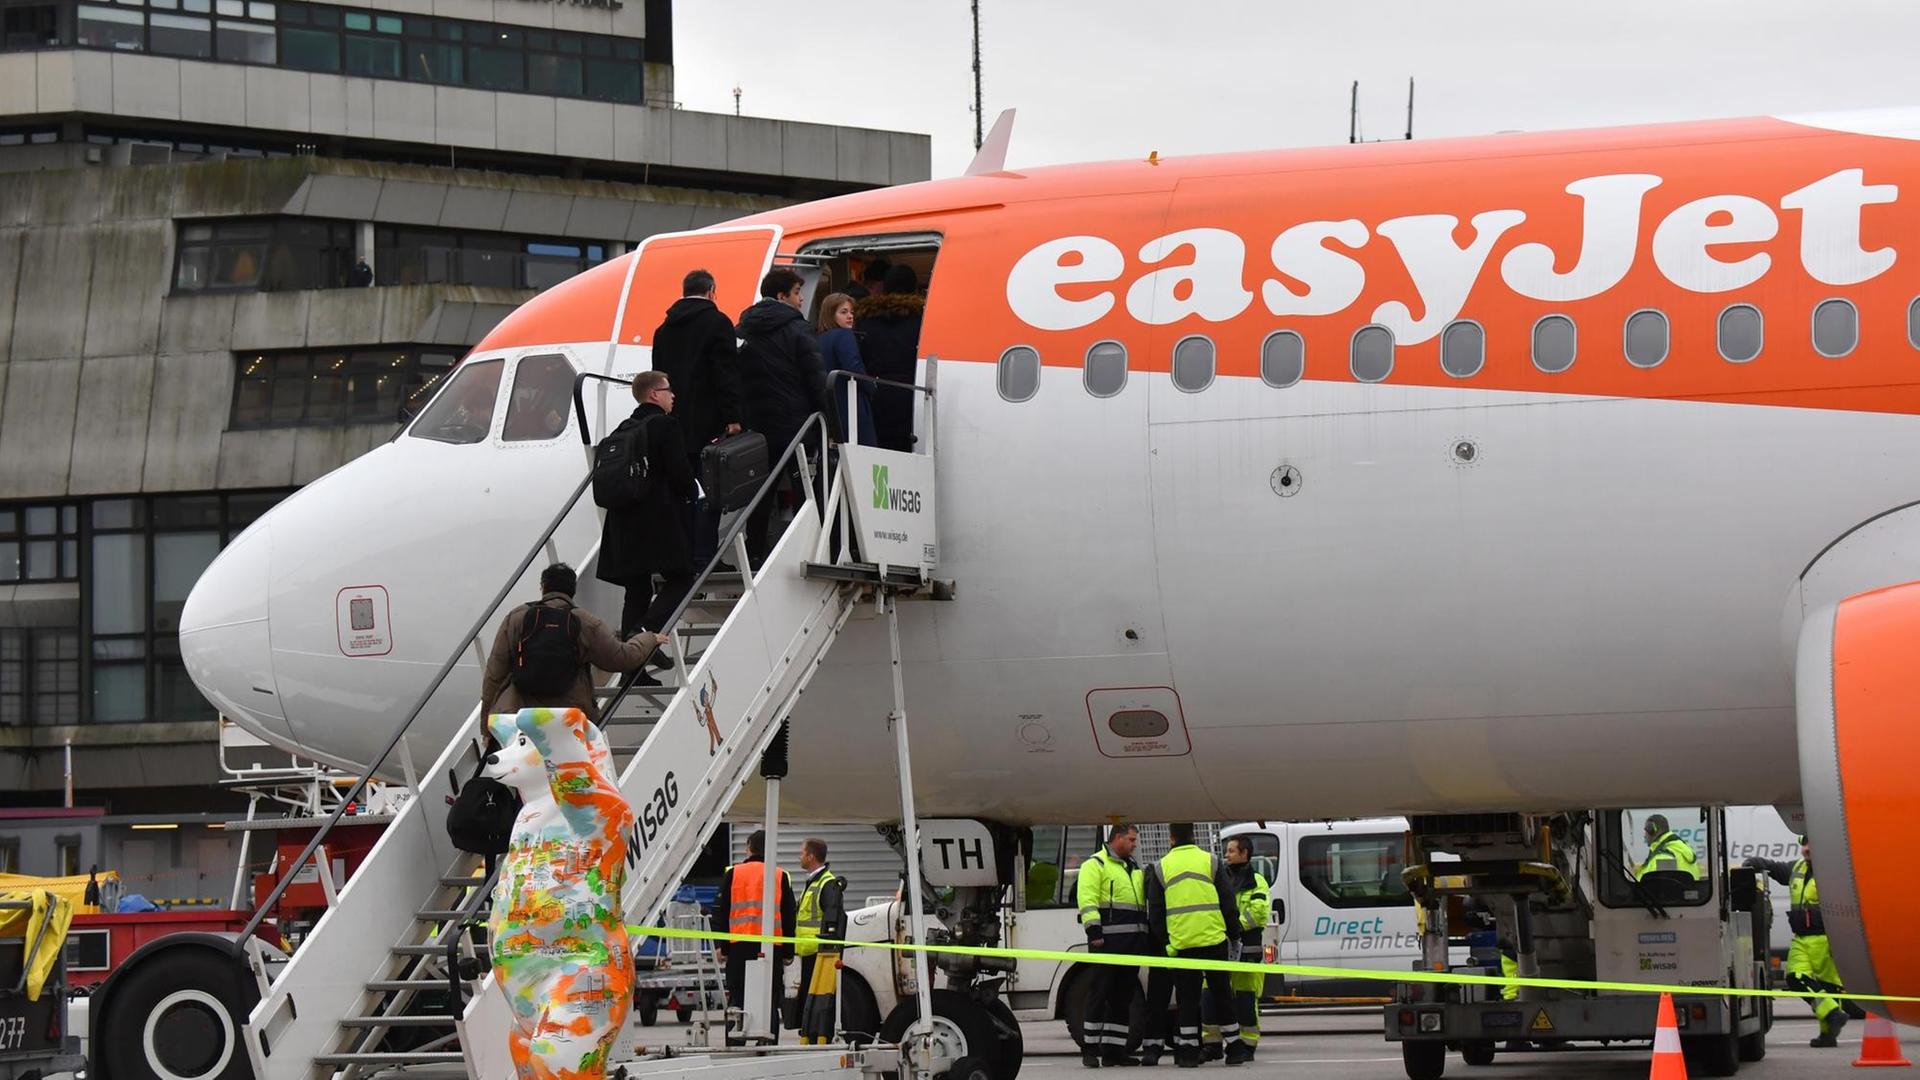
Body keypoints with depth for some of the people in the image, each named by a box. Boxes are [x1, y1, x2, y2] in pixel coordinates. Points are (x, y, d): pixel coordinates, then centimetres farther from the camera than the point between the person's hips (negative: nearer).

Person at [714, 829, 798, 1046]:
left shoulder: (733, 873, 5)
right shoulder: (780, 876, 7)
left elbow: (720, 911, 4)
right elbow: (790, 916, 8)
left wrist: (722, 946, 6)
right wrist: (788, 952, 12)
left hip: (740, 945, 0)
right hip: (772, 946, 0)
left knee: (737, 996, 5)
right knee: (770, 999, 5)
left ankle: (735, 1044, -1)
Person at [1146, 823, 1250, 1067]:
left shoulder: (1161, 868, 5)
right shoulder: (1210, 861, 3)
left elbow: (1155, 912, 7)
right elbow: (1228, 903, 4)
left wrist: (1162, 940, 16)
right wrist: (1234, 937, 11)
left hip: (1180, 944, 0)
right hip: (1213, 939, 0)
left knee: (1187, 998, 6)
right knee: (1221, 995, 8)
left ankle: (1188, 1051, 2)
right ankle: (1234, 1049, 11)